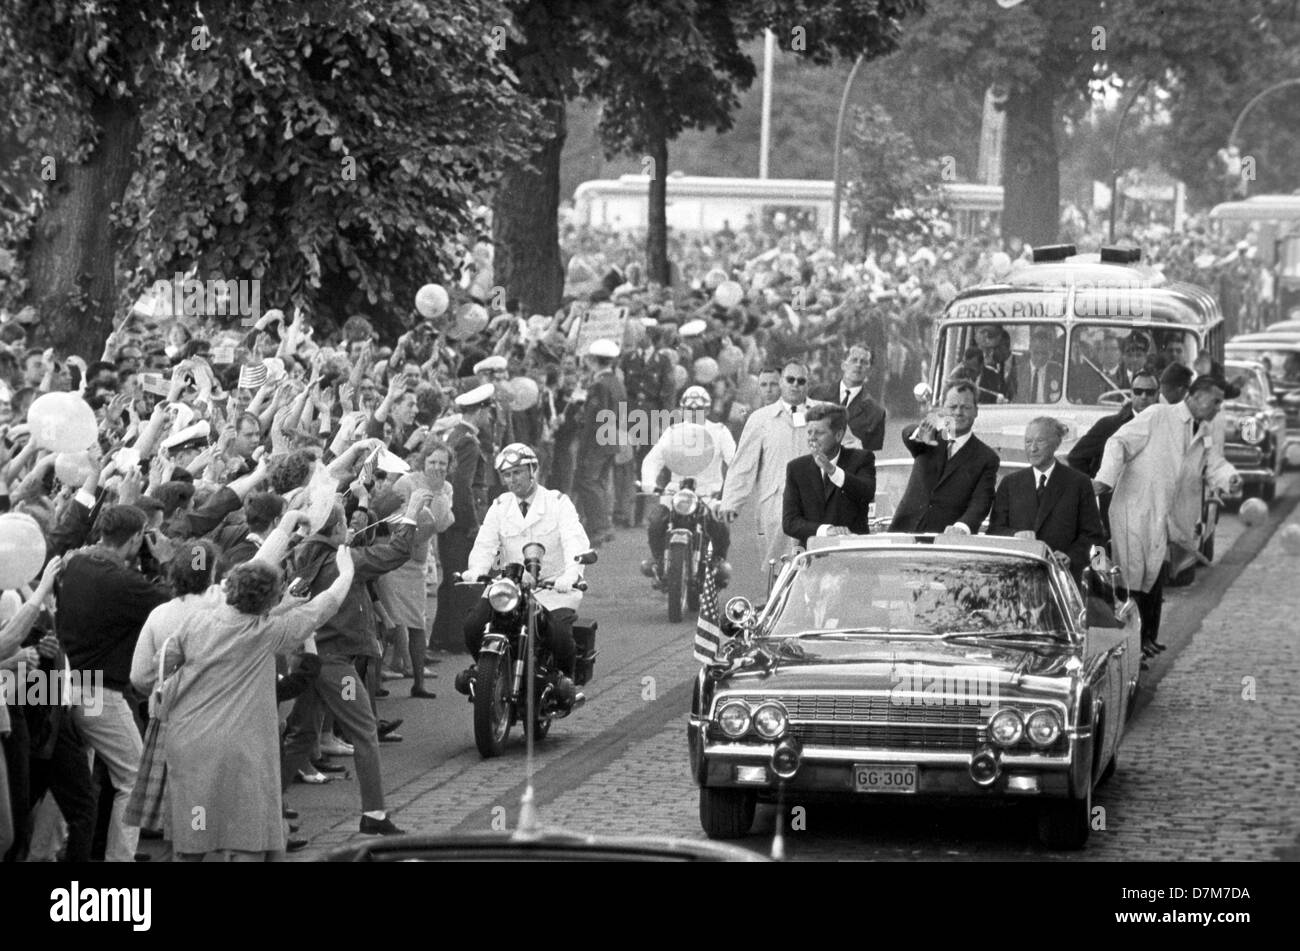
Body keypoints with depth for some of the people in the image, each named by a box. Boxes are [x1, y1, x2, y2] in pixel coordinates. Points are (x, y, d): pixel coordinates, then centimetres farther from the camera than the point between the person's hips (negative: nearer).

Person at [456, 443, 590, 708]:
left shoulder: (558, 503, -2)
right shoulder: (500, 507, 11)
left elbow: (576, 542, -18)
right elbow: (485, 545, -1)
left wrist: (571, 574, -39)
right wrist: (475, 571, -25)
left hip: (553, 587, -3)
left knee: (559, 631, -31)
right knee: (473, 624, -18)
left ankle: (565, 675, 2)